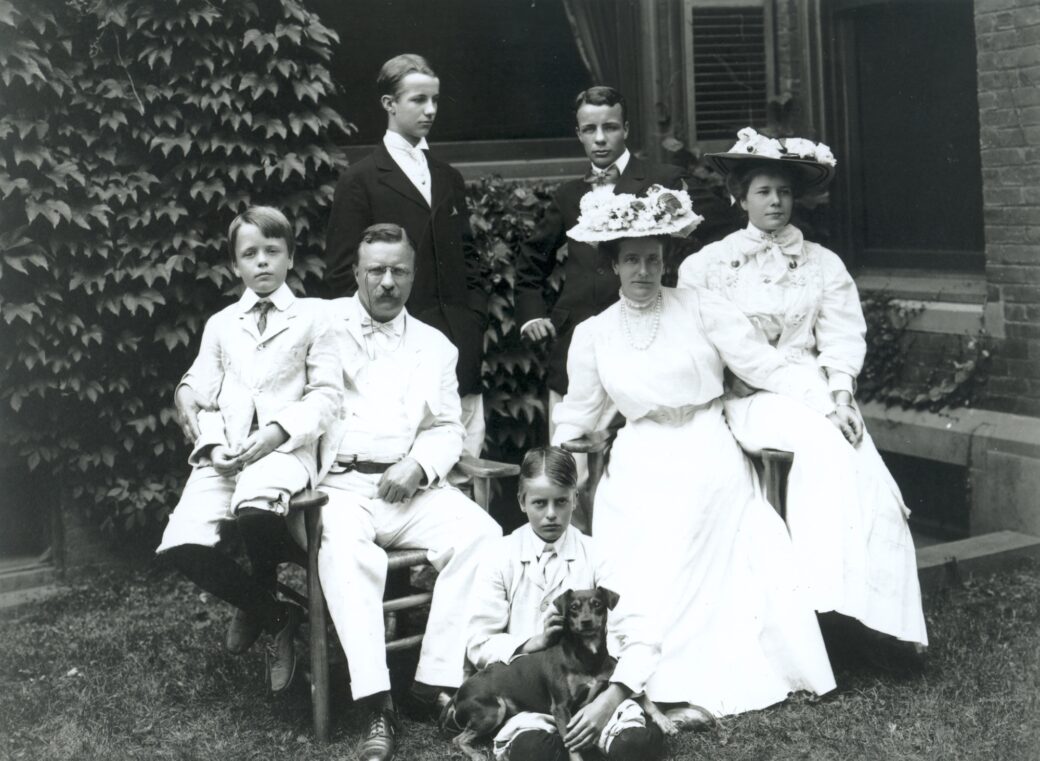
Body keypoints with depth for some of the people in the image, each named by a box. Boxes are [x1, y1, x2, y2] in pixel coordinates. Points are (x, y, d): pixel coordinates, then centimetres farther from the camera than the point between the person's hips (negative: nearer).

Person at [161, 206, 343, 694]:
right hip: (225, 452, 4)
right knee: (184, 544, -23)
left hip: (287, 446, -3)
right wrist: (214, 443, -6)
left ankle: (259, 604, -5)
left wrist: (276, 432, -13)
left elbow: (327, 394, 2)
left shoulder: (313, 315, 12)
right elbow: (203, 395, 15)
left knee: (256, 508, -38)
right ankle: (273, 615, 1)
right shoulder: (220, 325, 23)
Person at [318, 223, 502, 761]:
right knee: (345, 551, -35)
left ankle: (436, 679, -19)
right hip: (339, 483, -3)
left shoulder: (435, 346, 20)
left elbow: (447, 430, 14)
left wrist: (417, 465, -4)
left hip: (409, 485, 4)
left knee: (482, 534, -24)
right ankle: (377, 706, -35)